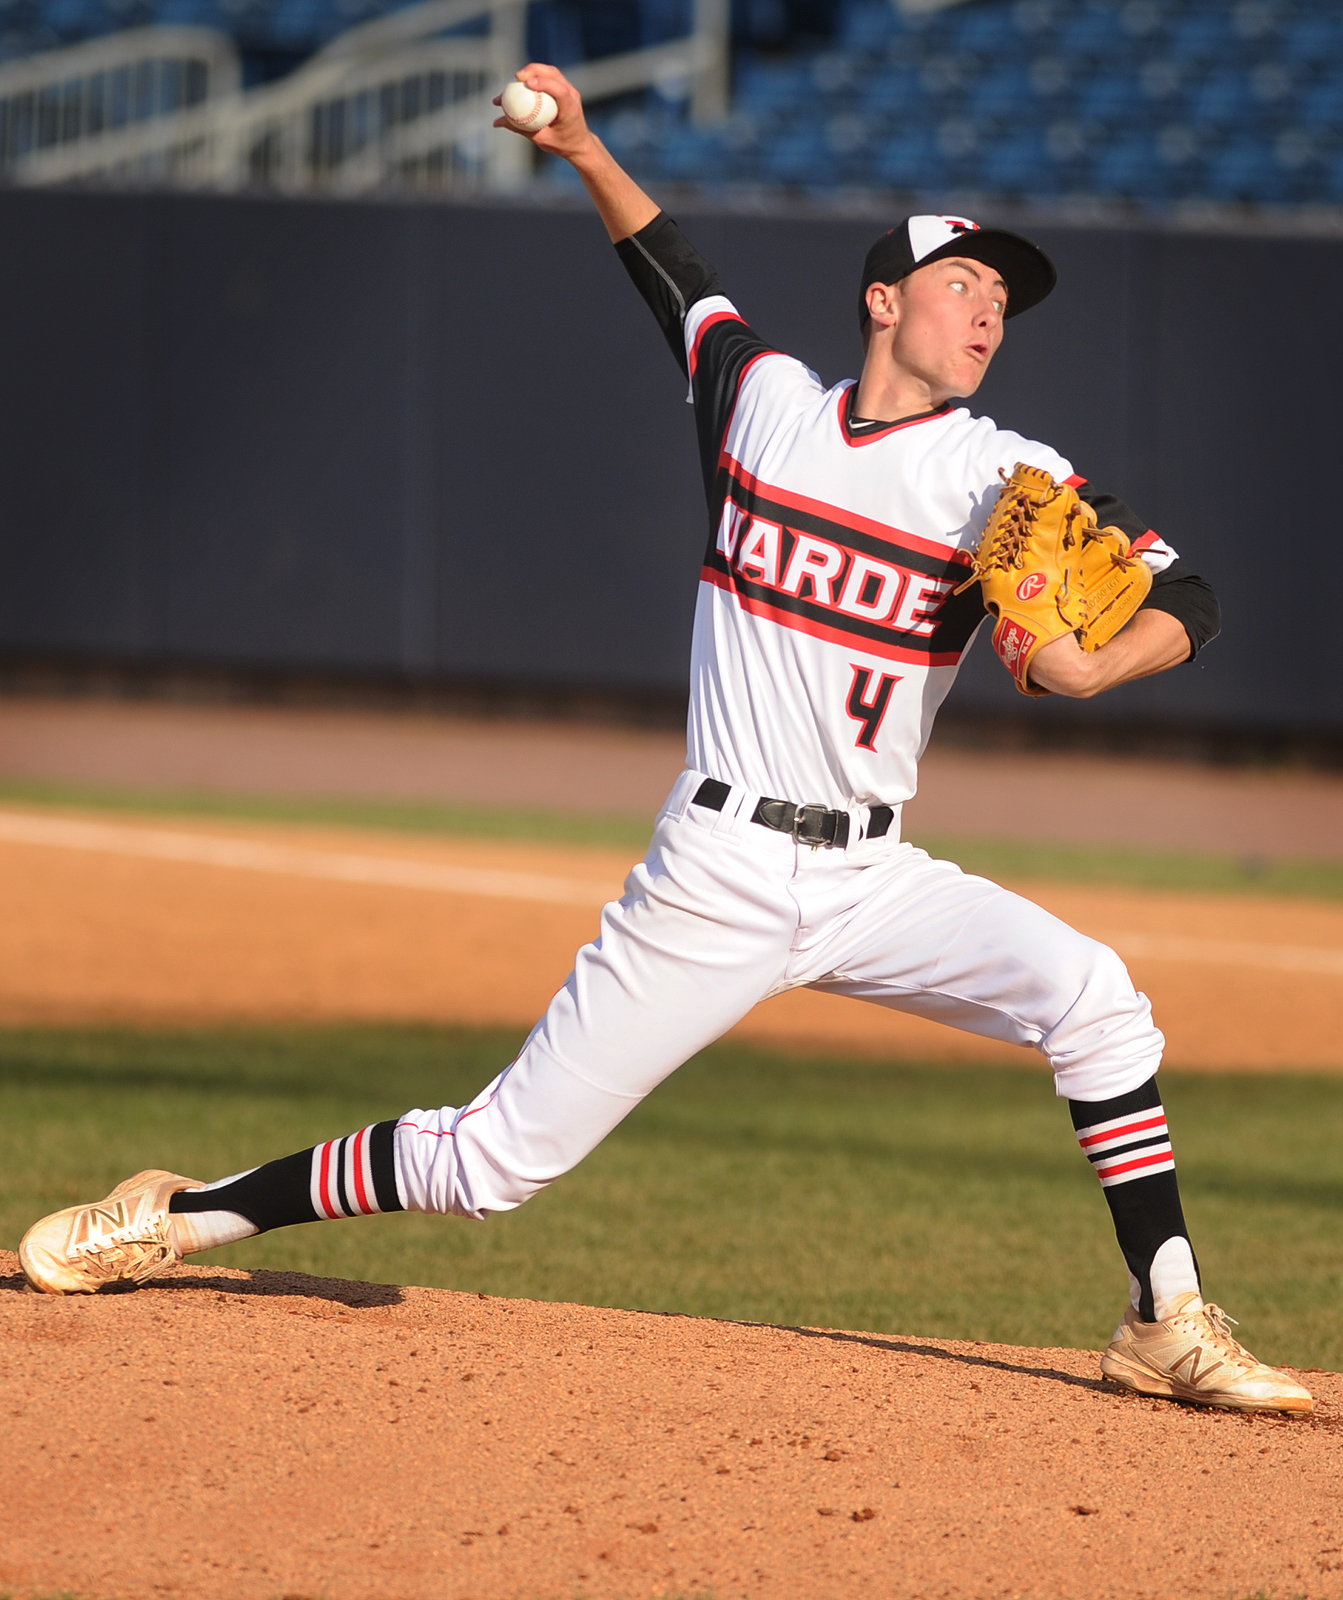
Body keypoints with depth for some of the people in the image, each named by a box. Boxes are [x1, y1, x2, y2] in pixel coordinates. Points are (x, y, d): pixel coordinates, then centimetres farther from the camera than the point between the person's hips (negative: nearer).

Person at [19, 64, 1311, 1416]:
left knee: (1089, 994, -23)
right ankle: (183, 1217, 13)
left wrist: (1095, 664, -26)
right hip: (714, 877, -1)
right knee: (496, 1159, -2)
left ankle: (1168, 1327, -15)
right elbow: (674, 271, 22)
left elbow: (1185, 603, -7)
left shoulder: (1005, 478, -1)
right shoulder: (762, 396, 2)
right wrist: (584, 150, 11)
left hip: (871, 882, 1)